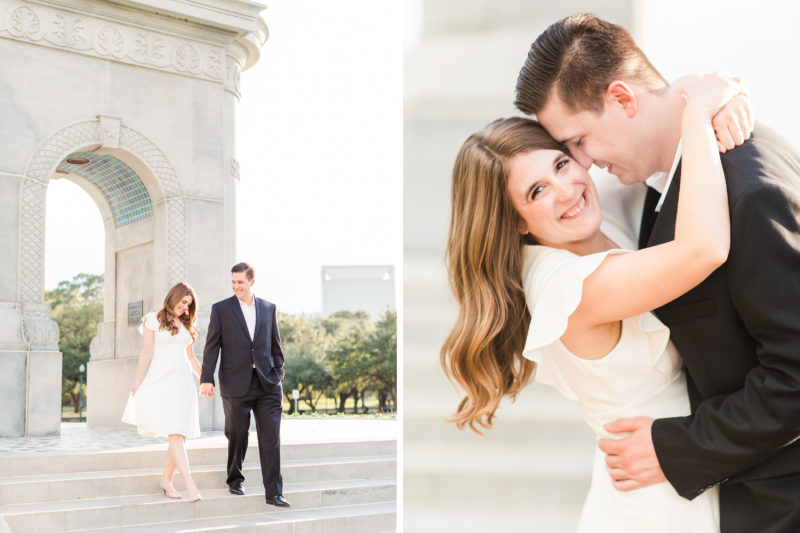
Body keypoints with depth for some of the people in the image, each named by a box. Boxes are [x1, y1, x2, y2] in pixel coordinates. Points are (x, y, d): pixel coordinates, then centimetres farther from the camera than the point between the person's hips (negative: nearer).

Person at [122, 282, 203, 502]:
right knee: (174, 434, -14)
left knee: (180, 435, 1)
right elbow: (147, 353, 0)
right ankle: (190, 484, -21)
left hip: (183, 382, 6)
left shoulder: (187, 325, 18)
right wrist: (137, 381, -4)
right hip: (161, 382, -5)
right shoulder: (154, 320, 3)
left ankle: (166, 480, 17)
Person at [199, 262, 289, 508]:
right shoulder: (221, 309, 3)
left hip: (267, 384, 2)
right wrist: (206, 379, -7)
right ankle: (234, 480, 31)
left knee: (271, 438, -2)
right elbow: (212, 347, 0)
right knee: (237, 435, 8)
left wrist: (278, 374, 8)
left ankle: (273, 493, 0)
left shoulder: (268, 308, 10)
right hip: (236, 384, -2)